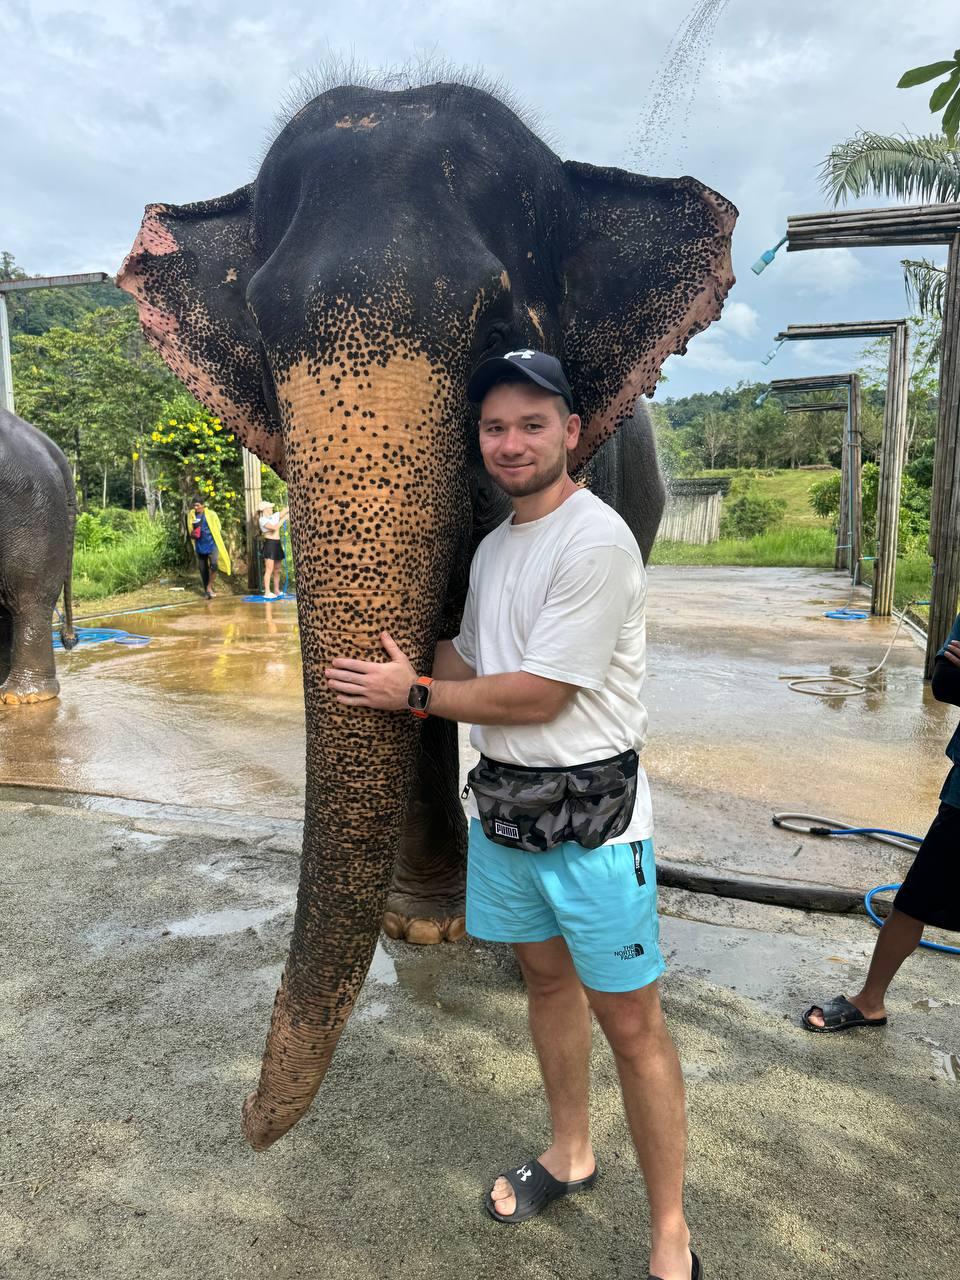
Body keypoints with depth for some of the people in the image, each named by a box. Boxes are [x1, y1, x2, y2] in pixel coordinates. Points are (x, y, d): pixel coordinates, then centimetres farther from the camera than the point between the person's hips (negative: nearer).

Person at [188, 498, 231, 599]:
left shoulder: (211, 514, -4)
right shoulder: (192, 515, 5)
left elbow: (218, 528, 4)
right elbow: (190, 531, 14)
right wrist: (193, 534, -7)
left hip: (211, 544, -3)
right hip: (200, 546, 3)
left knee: (214, 565, -21)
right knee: (203, 569, 8)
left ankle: (209, 587, -7)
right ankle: (207, 591, 19)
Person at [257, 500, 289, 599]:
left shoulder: (275, 516, 12)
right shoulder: (262, 520, -8)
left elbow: (287, 509, 13)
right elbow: (275, 528, -21)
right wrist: (284, 518, -15)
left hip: (277, 544, 8)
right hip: (269, 544, -7)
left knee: (277, 570, 10)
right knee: (269, 569, -11)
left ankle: (276, 591, 16)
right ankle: (267, 592, -12)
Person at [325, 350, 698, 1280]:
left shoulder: (596, 541, -17)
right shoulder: (492, 547, 10)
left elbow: (538, 695, -19)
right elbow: (465, 657, 18)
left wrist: (417, 695, -10)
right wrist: (384, 685, 3)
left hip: (589, 811, -7)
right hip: (501, 799, 8)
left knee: (628, 1019, 3)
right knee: (545, 976, 22)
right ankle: (569, 1154, 44)